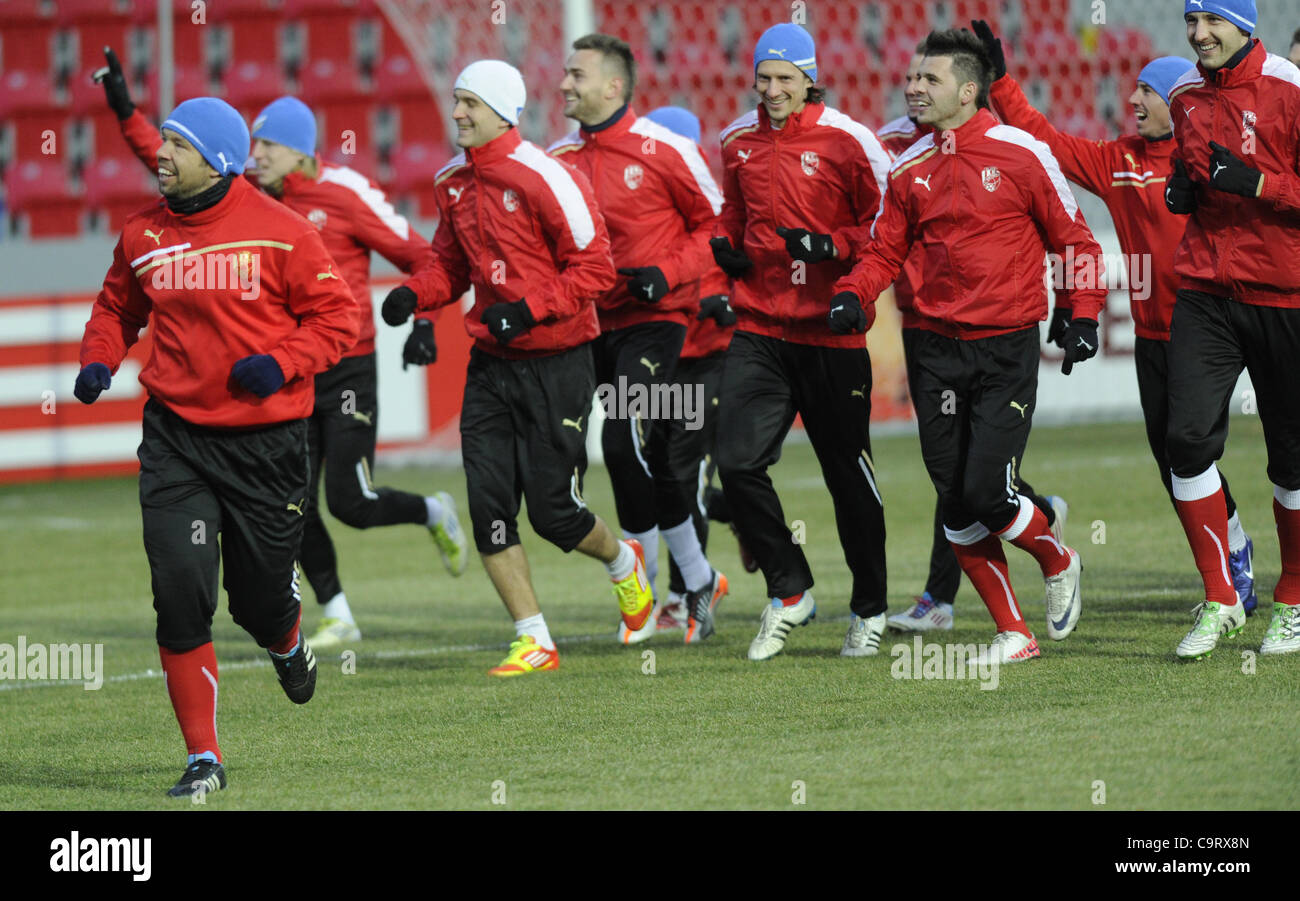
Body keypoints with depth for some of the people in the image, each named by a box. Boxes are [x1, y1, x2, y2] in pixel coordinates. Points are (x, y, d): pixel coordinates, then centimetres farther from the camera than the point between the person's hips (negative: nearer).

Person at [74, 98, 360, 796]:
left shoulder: (280, 232, -7)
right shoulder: (142, 235, 4)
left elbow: (336, 316, -3)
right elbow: (117, 308, 20)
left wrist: (280, 364, -18)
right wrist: (98, 360, 1)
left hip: (266, 441, -2)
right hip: (175, 438, 2)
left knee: (259, 599, 9)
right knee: (181, 592, -11)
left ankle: (288, 648, 50)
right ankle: (203, 759, -2)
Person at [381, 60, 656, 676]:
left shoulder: (544, 179, -16)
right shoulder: (454, 184, 7)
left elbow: (595, 269, -13)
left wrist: (530, 308, -23)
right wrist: (412, 295, -1)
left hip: (556, 365, -6)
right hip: (490, 364, 6)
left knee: (553, 512, -2)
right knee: (489, 507, -3)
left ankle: (623, 562, 31)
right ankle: (534, 641, 6)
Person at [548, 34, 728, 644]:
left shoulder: (663, 150, -9)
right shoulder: (558, 159, 7)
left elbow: (714, 224, -2)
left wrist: (668, 274, -15)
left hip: (654, 320, -6)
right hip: (596, 326, 6)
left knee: (624, 440, -18)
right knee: (650, 460, 11)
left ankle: (642, 593, -5)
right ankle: (698, 581, 28)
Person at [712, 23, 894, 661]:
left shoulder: (846, 142, -7)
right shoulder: (739, 143, 8)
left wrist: (830, 247, -18)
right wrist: (724, 245, 6)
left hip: (830, 332, -4)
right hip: (758, 329, 4)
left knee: (848, 475, 5)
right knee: (738, 464, -10)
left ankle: (870, 609, 22)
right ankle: (788, 591, 8)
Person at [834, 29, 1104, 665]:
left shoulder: (1020, 154, -4)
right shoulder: (909, 170, 8)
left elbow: (1072, 238, 3)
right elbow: (885, 250, 14)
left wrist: (1084, 315, -6)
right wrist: (852, 292, -5)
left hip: (1008, 349, -4)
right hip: (935, 349, 4)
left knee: (986, 494, -13)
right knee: (957, 506, 1)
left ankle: (1056, 560, 19)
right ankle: (1012, 634, 12)